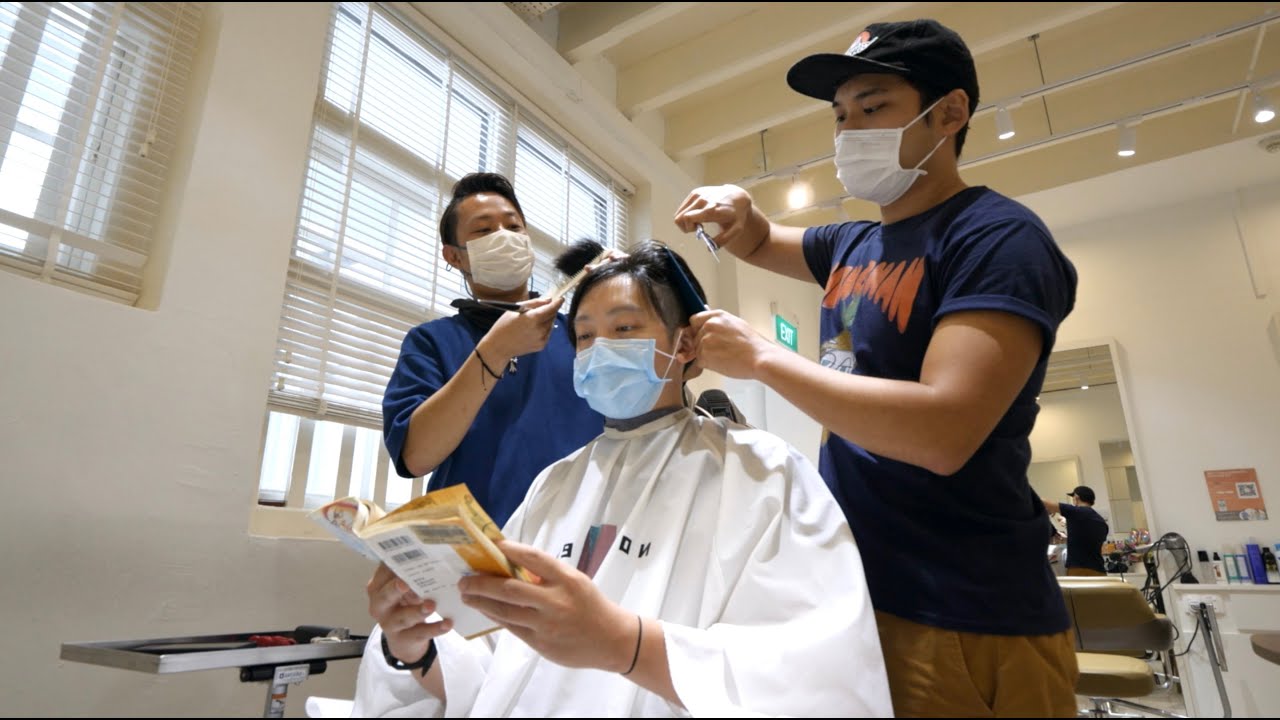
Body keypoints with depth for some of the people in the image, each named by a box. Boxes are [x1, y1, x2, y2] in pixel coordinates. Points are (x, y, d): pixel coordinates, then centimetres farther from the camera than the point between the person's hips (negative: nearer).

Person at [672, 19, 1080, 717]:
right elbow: (760, 243, 27)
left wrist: (760, 356, -19)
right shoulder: (852, 245, 9)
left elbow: (943, 431, -27)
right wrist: (737, 209, 2)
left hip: (965, 626, -7)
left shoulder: (1000, 238, -14)